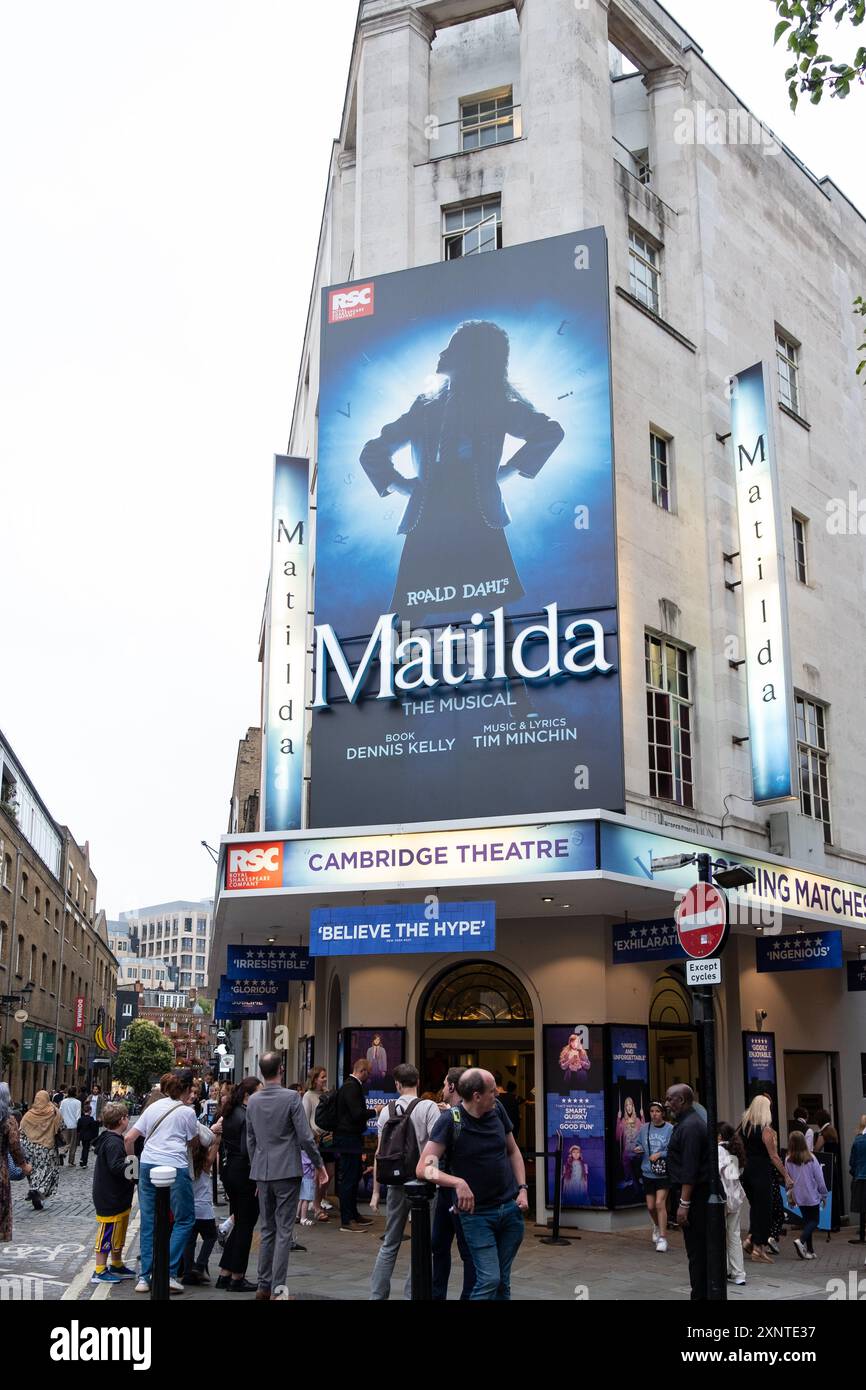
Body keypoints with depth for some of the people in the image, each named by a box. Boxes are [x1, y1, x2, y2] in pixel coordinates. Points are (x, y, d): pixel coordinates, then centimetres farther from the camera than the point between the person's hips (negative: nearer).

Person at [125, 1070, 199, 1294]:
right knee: (185, 1220, 8)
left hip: (147, 1166, 5)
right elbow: (193, 1142, 13)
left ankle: (144, 1277, 12)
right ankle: (169, 1273, -1)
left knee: (148, 1222, 12)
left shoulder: (153, 1107, 15)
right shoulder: (187, 1112, 2)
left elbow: (129, 1138, 13)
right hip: (174, 1167, -5)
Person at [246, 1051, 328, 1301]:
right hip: (286, 1171, -5)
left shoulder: (253, 1101, 5)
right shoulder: (291, 1098, -12)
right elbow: (305, 1137, -12)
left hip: (262, 1173, 5)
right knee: (284, 1231, -1)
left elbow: (250, 1140, 12)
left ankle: (264, 1286, 18)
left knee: (267, 1230, 14)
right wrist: (319, 1164, 1)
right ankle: (277, 1289, -4)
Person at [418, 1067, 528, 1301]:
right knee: (489, 1279, -12)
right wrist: (458, 1182, -33)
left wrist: (522, 1189, 2)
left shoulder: (497, 1111, -1)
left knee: (503, 1281, 9)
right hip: (477, 1212, -5)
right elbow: (424, 1168, -19)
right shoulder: (450, 1120, -15)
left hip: (511, 1209, 5)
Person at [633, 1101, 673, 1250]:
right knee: (651, 1206, 12)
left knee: (660, 1204, -11)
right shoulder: (644, 1129, 3)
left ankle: (662, 1237, 0)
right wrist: (637, 1149, -6)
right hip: (648, 1172, 4)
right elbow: (637, 1144, 15)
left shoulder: (670, 1129, -11)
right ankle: (657, 1226, 41)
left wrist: (660, 1154, -20)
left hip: (664, 1173, -4)